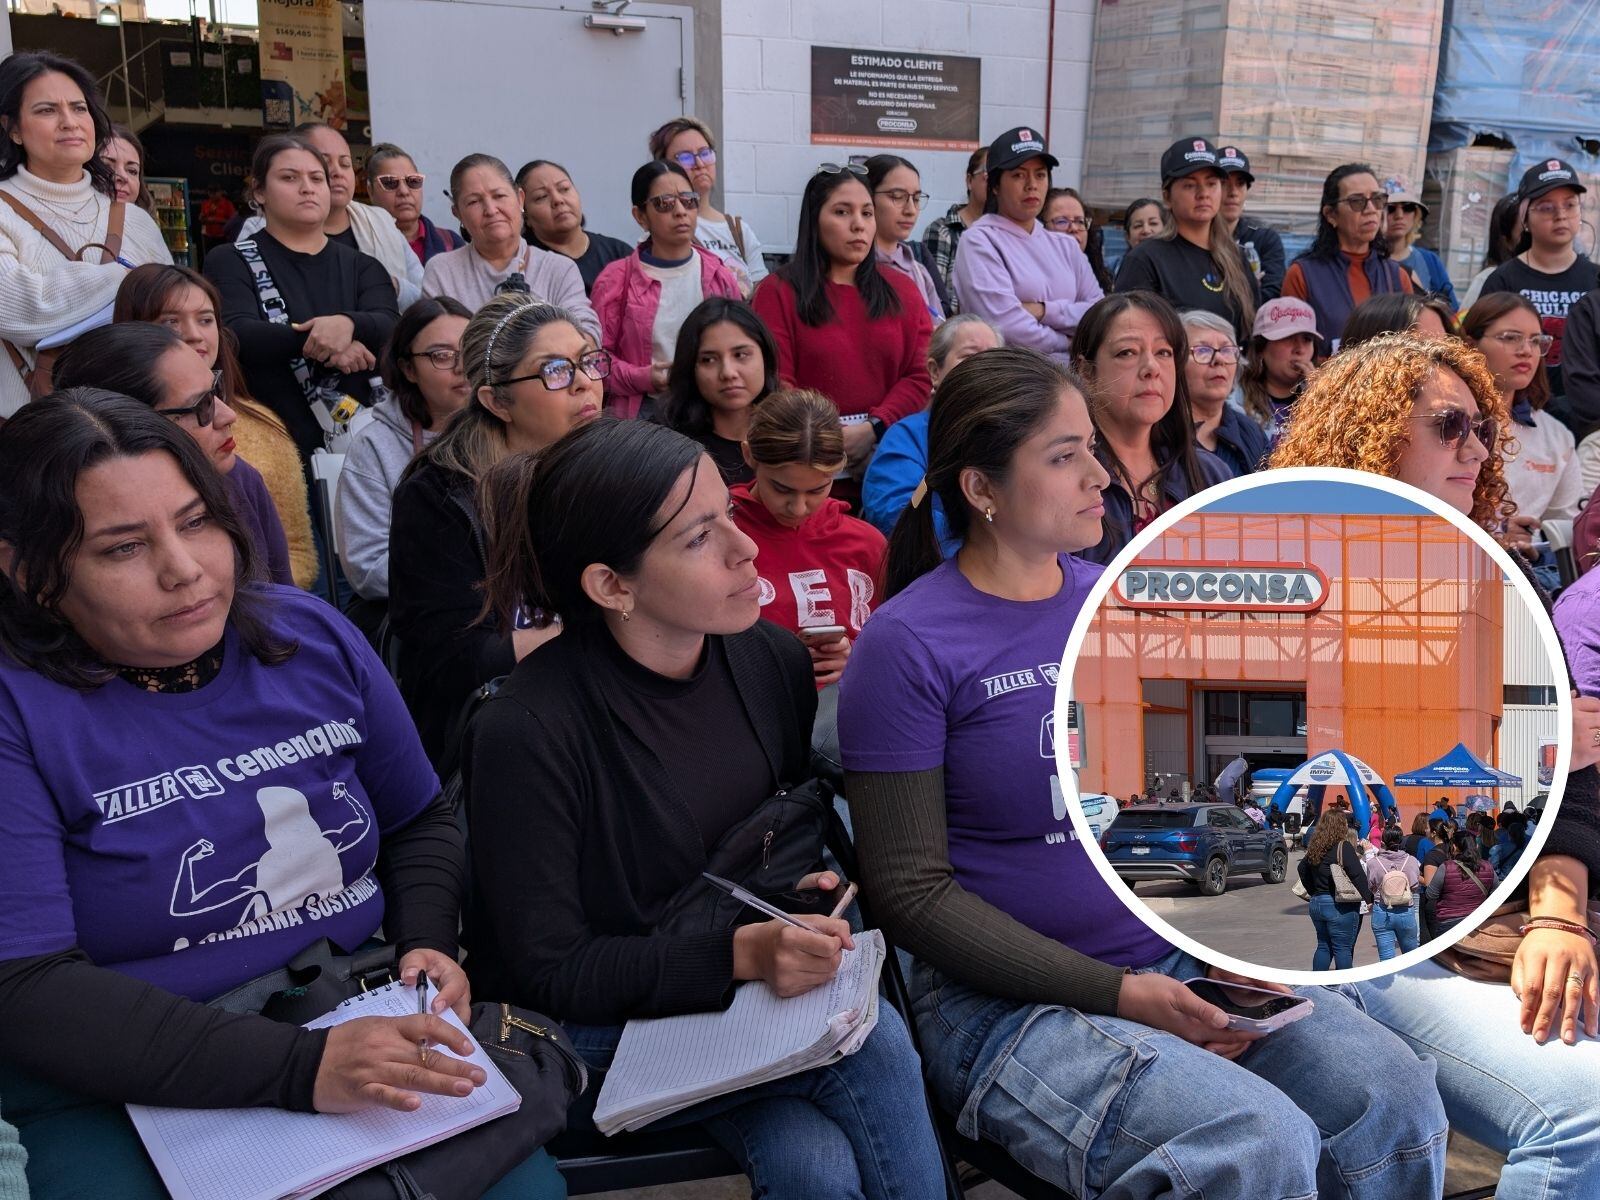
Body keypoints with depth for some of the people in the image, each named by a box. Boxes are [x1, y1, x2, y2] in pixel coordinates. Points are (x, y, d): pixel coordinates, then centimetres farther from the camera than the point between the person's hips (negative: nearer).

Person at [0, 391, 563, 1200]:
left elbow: (420, 823, 15)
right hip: (125, 1096, -2)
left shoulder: (309, 634, 2)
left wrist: (427, 944, -4)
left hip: (361, 1028, 3)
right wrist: (300, 1069, -27)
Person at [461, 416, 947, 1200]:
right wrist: (740, 954, -27)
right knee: (872, 1045, -24)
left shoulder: (773, 660, -5)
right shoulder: (526, 733, -22)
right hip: (603, 1027, -4)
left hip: (756, 988, 5)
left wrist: (816, 886, -9)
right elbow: (548, 972, -17)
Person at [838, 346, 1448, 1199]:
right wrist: (1115, 994, -17)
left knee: (1395, 1099, -13)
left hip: (1181, 966, 6)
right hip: (1008, 1002, -5)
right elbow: (912, 891, -13)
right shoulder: (908, 642, -12)